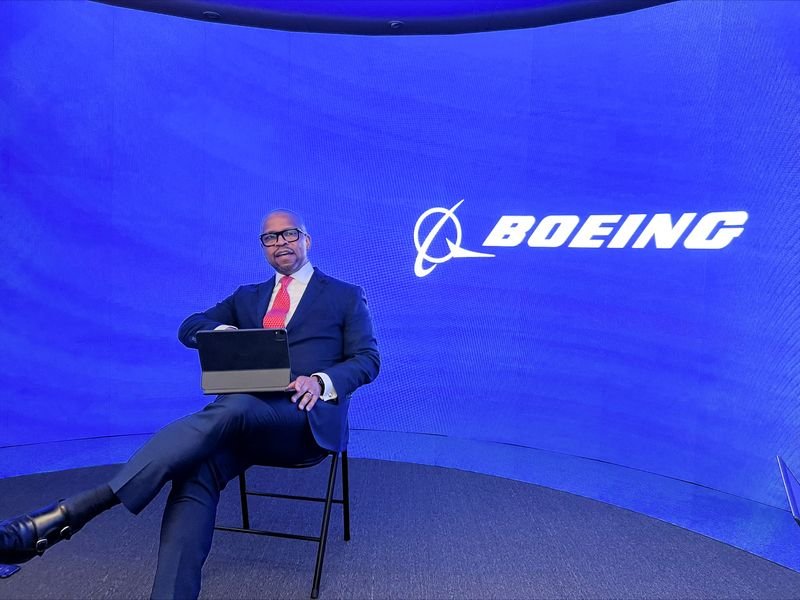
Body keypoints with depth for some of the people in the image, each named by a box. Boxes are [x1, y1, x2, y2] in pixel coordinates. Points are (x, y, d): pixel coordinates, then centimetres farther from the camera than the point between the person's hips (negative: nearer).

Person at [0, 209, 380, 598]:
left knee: (233, 408, -35)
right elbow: (188, 329, 20)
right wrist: (223, 331, -5)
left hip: (307, 417, -4)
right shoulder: (247, 297, 26)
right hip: (244, 421, 4)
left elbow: (367, 359, 6)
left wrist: (321, 381, -16)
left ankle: (72, 511, -40)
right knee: (198, 468, -30)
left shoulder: (346, 296, 14)